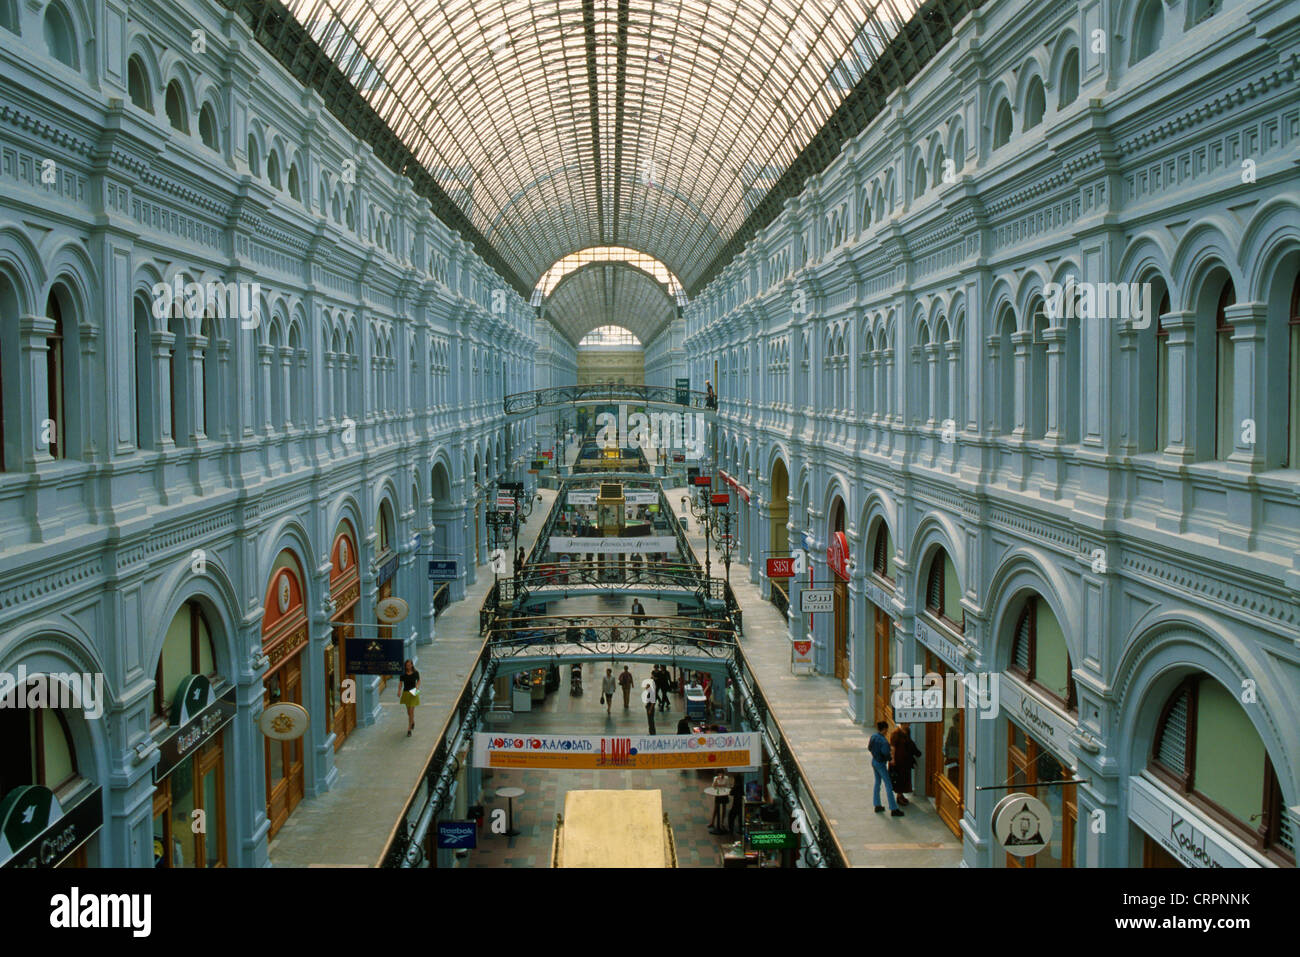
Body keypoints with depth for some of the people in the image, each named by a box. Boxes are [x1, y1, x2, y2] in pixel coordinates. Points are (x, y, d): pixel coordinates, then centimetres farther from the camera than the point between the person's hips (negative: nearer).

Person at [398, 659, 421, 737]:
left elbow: (418, 681, 10)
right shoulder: (403, 674, -3)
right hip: (406, 693, 2)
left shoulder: (415, 673, -4)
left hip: (413, 693, -2)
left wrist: (417, 686, -9)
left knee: (411, 711, -8)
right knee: (408, 711, 15)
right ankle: (413, 722, 44)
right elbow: (400, 683, -1)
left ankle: (409, 729, -6)